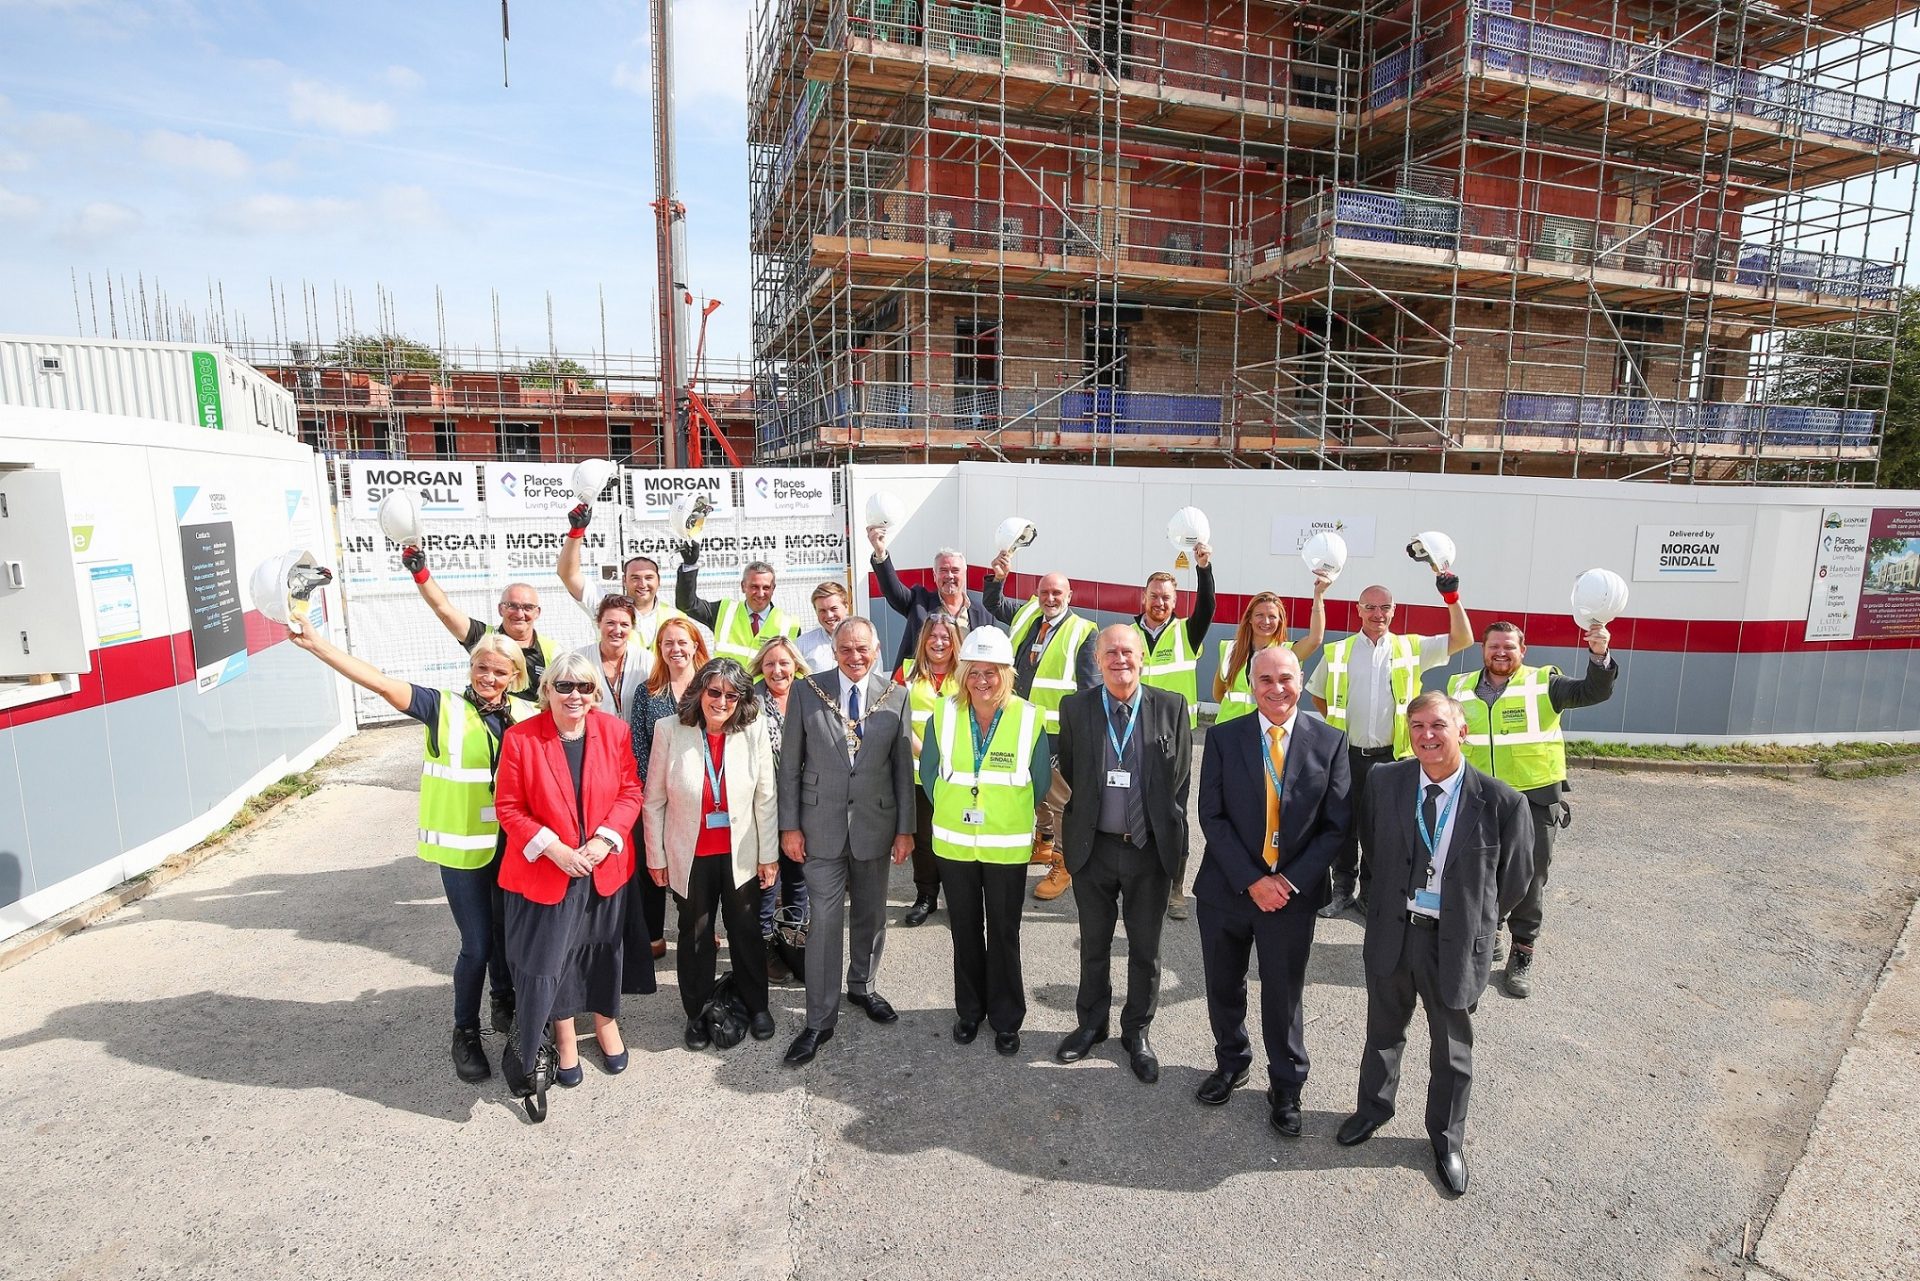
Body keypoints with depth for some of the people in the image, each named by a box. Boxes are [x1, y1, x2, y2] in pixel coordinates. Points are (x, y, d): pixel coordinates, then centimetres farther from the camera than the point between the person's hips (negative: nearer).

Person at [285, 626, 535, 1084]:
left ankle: (505, 1002, 44)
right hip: (462, 847, -2)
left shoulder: (528, 717, -1)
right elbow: (381, 683, -13)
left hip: (513, 846, 2)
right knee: (477, 944, 3)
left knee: (507, 931, 18)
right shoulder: (444, 707, -7)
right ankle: (465, 1033, 25)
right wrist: (316, 644, -19)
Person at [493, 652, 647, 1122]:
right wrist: (553, 848, -17)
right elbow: (509, 808, -8)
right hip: (545, 871, -2)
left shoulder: (613, 730, -6)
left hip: (605, 868, 2)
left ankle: (606, 1021, 43)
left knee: (603, 950, 18)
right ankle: (563, 1035, 34)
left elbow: (630, 791, -2)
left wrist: (604, 840, -15)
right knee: (547, 957, 8)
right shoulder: (520, 738, -12)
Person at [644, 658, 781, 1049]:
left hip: (741, 855, 0)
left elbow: (765, 799, -6)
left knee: (747, 932, 17)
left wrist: (769, 855, -3)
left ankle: (756, 1006, 38)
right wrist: (656, 856, -2)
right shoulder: (669, 731, -13)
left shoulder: (754, 731, -13)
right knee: (695, 936, 18)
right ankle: (697, 1013, 38)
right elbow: (654, 801, -5)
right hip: (690, 856, 0)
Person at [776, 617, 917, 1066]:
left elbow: (903, 766, 0)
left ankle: (862, 986, 41)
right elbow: (790, 763, -2)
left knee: (870, 915, 17)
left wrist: (905, 827, 0)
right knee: (825, 921, 0)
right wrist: (790, 825, -4)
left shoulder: (895, 697, -2)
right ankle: (820, 1020, 15)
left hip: (874, 824, 2)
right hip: (822, 825, -2)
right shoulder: (806, 692, -5)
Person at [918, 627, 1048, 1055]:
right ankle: (969, 1010, 35)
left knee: (1004, 934, 9)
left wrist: (1013, 818, 5)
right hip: (954, 844, 2)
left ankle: (1006, 1018, 27)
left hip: (1007, 847, -2)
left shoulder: (1029, 719, -11)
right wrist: (952, 810, 9)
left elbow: (1039, 783, 0)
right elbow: (929, 773, 6)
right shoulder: (944, 714, -6)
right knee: (965, 931, 16)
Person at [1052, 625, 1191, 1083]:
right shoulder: (1075, 708, -5)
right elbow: (1066, 775, 3)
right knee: (1094, 944, 18)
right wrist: (1071, 833, 3)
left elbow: (1181, 779, 0)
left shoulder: (1171, 707, -6)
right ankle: (1091, 1023, 39)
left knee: (1145, 948, 14)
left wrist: (1172, 837, 0)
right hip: (1092, 848, 1)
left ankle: (1137, 1032, 35)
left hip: (1150, 849, 0)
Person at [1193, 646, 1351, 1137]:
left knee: (1284, 996, 13)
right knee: (1223, 987, 17)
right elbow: (1212, 816, -7)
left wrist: (1290, 881, -13)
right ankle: (1231, 1062, 43)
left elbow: (1336, 825, -5)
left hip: (1292, 893, -1)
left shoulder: (1329, 742, -5)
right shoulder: (1223, 738, -5)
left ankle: (1286, 1087, 36)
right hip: (1227, 889, 1)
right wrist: (1251, 880, -15)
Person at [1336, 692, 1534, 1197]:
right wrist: (1393, 901, 10)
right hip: (1391, 932, 2)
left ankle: (1447, 1138, 43)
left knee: (1452, 1050, 19)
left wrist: (1473, 922, 5)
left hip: (1456, 942, -2)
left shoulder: (1501, 802, -18)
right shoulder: (1384, 781, -10)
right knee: (1383, 1032, 23)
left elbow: (1515, 877, -3)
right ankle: (1373, 1108, 49)